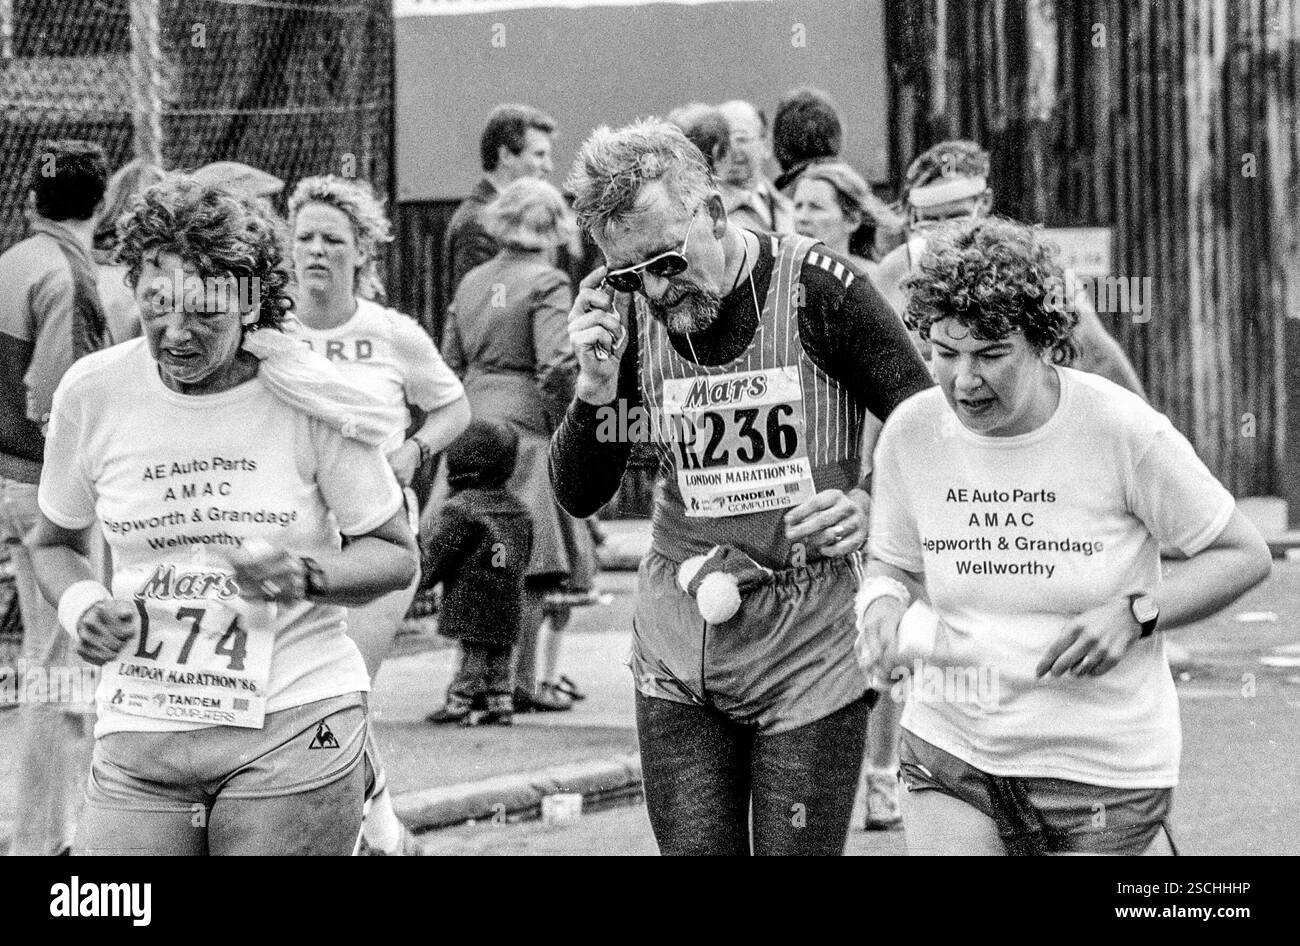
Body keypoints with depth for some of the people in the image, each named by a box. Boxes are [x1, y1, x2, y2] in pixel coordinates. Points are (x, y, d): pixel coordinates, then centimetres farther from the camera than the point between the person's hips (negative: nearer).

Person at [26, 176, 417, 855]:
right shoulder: (92, 393, 0)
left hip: (294, 723, -2)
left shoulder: (308, 402, -5)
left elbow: (397, 555, 3)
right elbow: (53, 542, 16)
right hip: (140, 733, 2)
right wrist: (79, 605, -5)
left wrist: (305, 577, -16)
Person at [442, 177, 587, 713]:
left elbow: (450, 363, 14)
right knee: (533, 566, -2)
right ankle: (526, 680, -2)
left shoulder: (471, 283, 12)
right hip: (526, 427, -7)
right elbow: (556, 367, -16)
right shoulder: (547, 284, -7)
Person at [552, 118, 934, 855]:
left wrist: (872, 505, -21)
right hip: (678, 648, 4)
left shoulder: (817, 289, -11)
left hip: (809, 636, -3)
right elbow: (580, 497, 5)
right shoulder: (625, 311, 0)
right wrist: (597, 387, -12)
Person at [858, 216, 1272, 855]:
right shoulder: (911, 432, -4)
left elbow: (1245, 556, -4)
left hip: (1101, 763, -2)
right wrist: (882, 603, -10)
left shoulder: (1122, 431, -13)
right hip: (951, 749, 3)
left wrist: (1135, 614, -17)